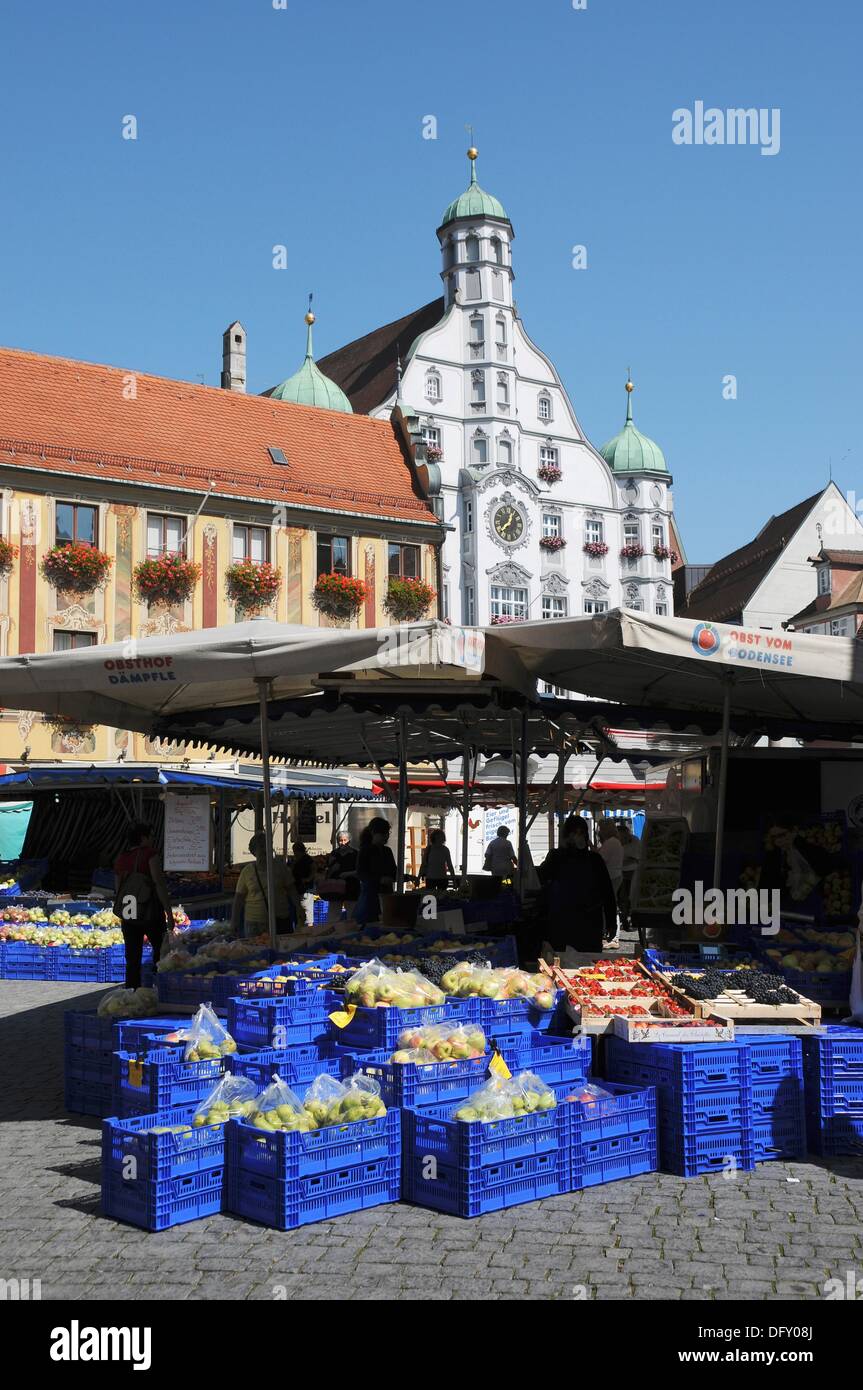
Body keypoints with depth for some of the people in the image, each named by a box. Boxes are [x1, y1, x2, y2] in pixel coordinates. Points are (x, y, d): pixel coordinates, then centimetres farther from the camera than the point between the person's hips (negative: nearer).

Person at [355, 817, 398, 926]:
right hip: (370, 894, -6)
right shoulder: (365, 850, -4)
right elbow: (360, 874, -13)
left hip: (386, 894, 6)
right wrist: (379, 879, -25)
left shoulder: (387, 851, 16)